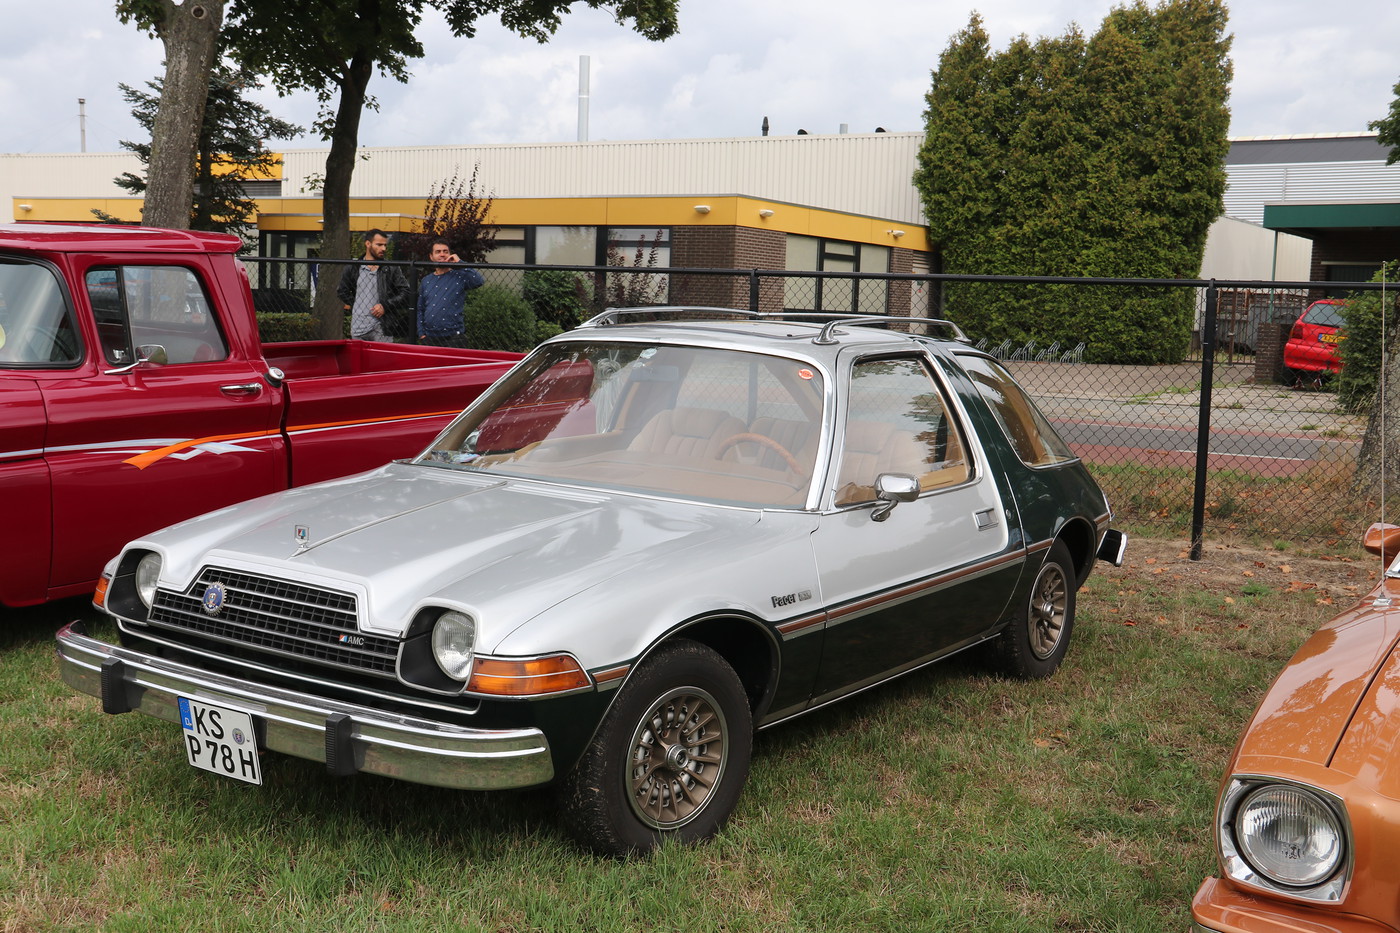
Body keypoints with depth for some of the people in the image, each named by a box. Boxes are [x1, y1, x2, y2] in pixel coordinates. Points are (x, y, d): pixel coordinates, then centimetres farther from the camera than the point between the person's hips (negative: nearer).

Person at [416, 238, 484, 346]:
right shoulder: (426, 281, 13)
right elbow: (420, 310, 17)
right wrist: (421, 333, 6)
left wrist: (459, 263, -13)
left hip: (452, 337, -4)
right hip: (429, 338, 4)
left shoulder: (459, 276, 0)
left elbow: (479, 281, -20)